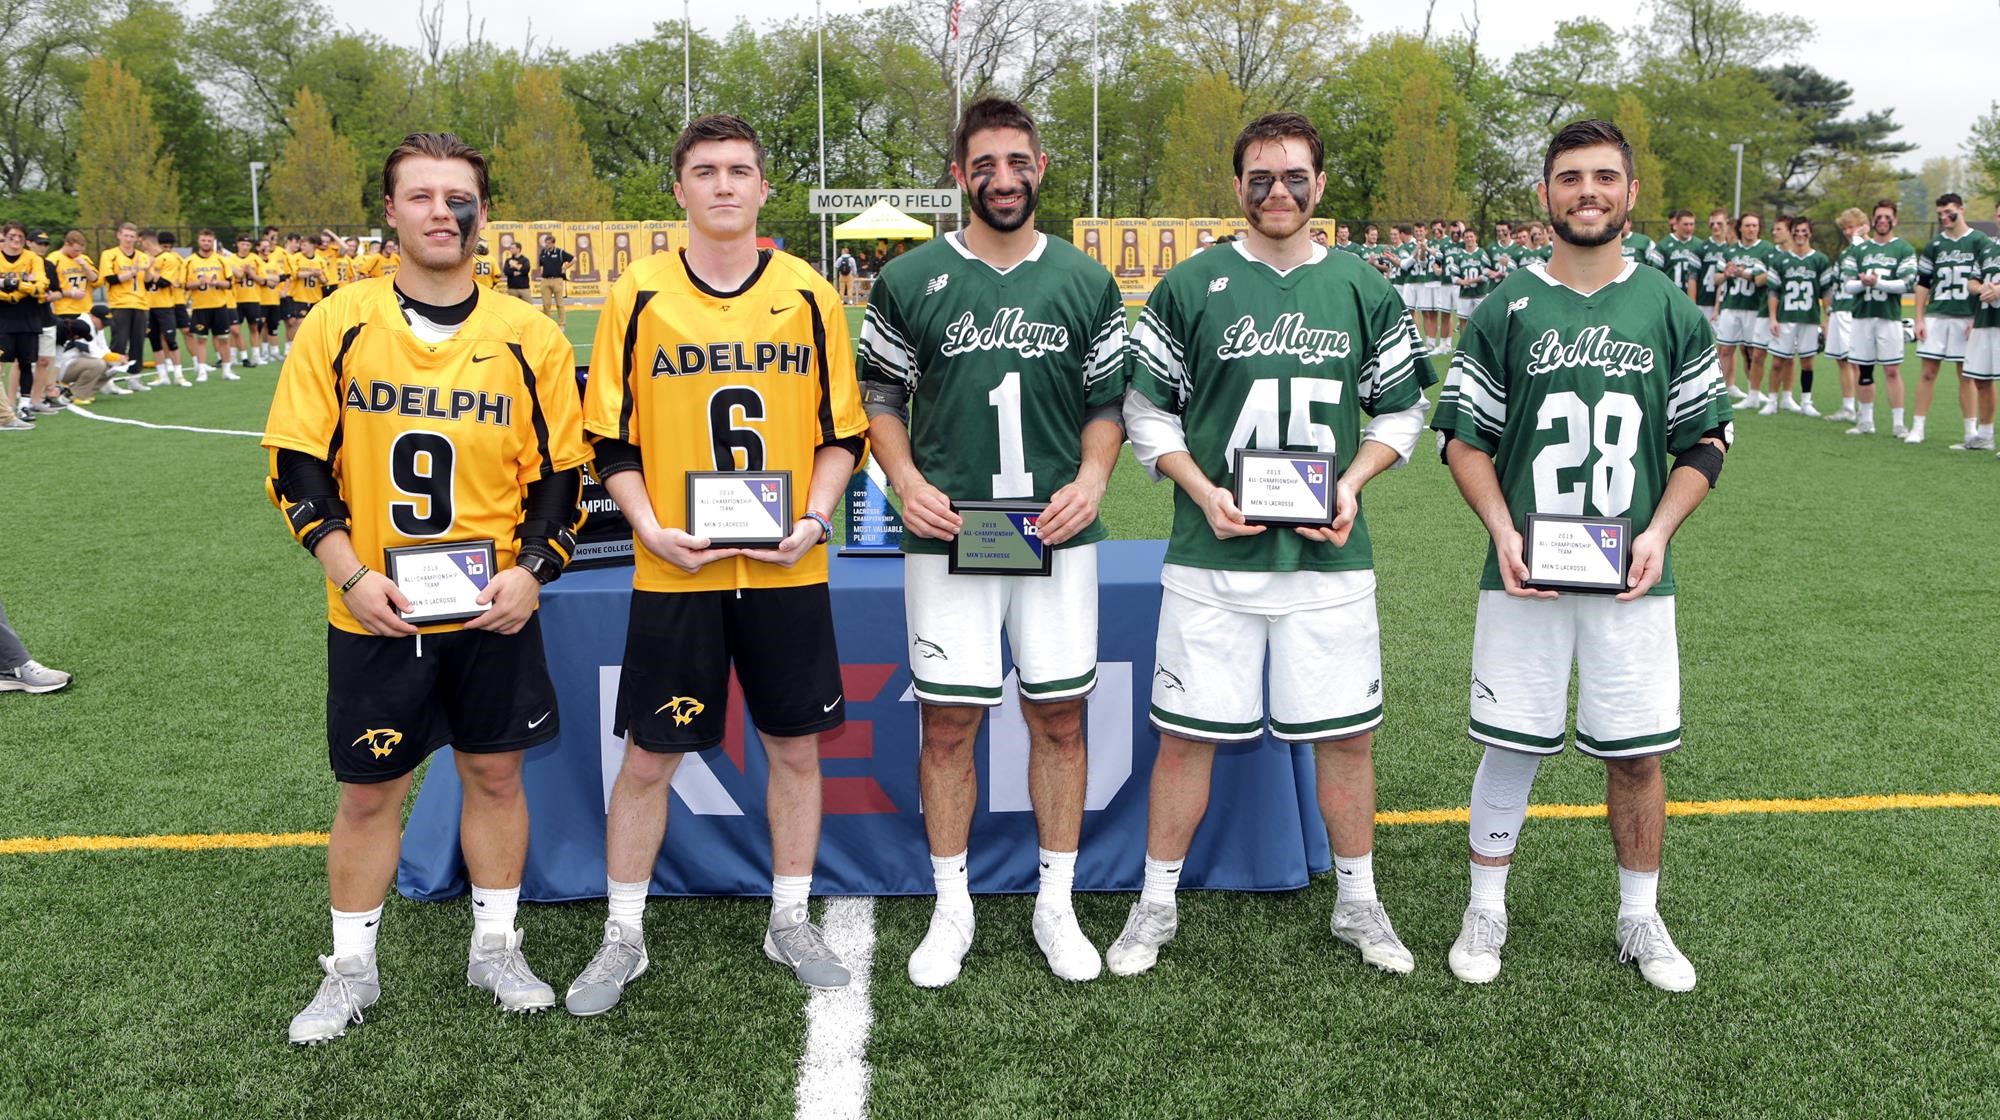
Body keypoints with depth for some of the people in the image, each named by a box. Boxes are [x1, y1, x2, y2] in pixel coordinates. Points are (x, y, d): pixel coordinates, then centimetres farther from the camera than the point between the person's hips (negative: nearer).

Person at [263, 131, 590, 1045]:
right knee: (368, 791, 9)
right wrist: (350, 574, -13)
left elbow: (558, 475, 2)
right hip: (374, 615, 0)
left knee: (495, 773, 11)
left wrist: (530, 571, -12)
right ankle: (350, 970, 27)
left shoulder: (528, 339, -1)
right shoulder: (338, 325, -2)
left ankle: (496, 949, 29)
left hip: (493, 612, 1)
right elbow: (298, 466, -1)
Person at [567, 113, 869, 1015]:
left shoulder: (809, 296, 3)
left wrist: (813, 519, -9)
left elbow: (840, 431, 7)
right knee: (648, 756, 6)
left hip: (787, 570, 1)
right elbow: (611, 439, 2)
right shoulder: (639, 295, 0)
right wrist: (652, 529, -12)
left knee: (796, 746, 10)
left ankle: (790, 921, 29)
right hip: (674, 571, -1)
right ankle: (622, 938, 23)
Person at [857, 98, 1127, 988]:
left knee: (1060, 717, 7)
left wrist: (1092, 479, -6)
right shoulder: (910, 280, 2)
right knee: (949, 722, 4)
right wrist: (907, 482, -7)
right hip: (948, 536, -1)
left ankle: (1057, 905, 22)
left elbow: (1108, 400, 12)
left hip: (1057, 536, 2)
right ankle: (952, 908, 20)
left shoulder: (1086, 283, 6)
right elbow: (878, 394, 8)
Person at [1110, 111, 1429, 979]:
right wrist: (1204, 493, -10)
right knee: (1187, 735, 4)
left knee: (1346, 734, 9)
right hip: (1211, 557, -1)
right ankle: (1156, 903, 22)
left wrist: (1351, 484, -4)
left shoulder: (1363, 290, 7)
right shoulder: (1191, 286, 1)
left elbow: (1401, 409, 13)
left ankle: (1358, 903, 28)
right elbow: (1146, 409, 4)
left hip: (1330, 557, 2)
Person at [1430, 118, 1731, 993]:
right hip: (1524, 574, -1)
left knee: (1636, 752, 8)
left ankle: (1641, 919, 27)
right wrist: (1503, 532, -12)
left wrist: (1658, 533, -8)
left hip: (1632, 577, 1)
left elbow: (1705, 441, 7)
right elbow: (1464, 435, 2)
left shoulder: (1671, 310, 5)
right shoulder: (1507, 308, 1)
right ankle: (1486, 910, 22)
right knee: (1511, 746, 5)